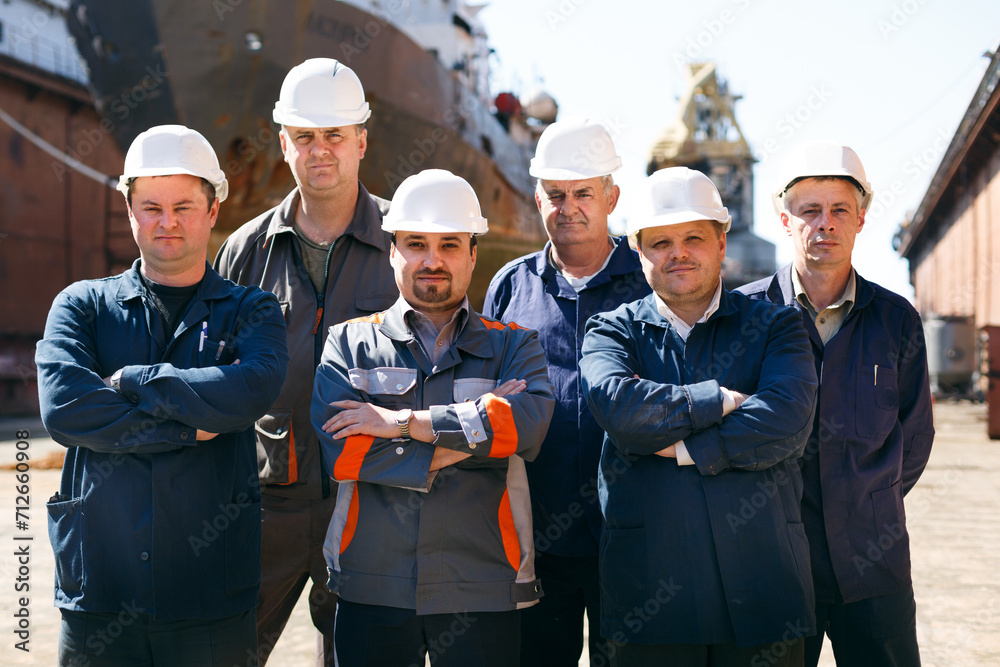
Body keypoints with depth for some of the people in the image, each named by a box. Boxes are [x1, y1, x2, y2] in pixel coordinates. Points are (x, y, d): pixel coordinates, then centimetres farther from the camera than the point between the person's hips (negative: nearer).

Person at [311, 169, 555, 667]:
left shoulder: (512, 346, 8)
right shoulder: (350, 342, 8)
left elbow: (529, 421, -14)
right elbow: (339, 448, -9)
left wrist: (404, 423, -14)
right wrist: (475, 427, -10)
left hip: (482, 590, 0)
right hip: (372, 589, 0)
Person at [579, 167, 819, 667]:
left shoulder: (775, 328, 8)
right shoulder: (612, 331, 8)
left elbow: (786, 422, -10)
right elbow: (615, 401, -15)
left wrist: (681, 446, -11)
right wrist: (724, 400, -10)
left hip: (761, 585, 1)